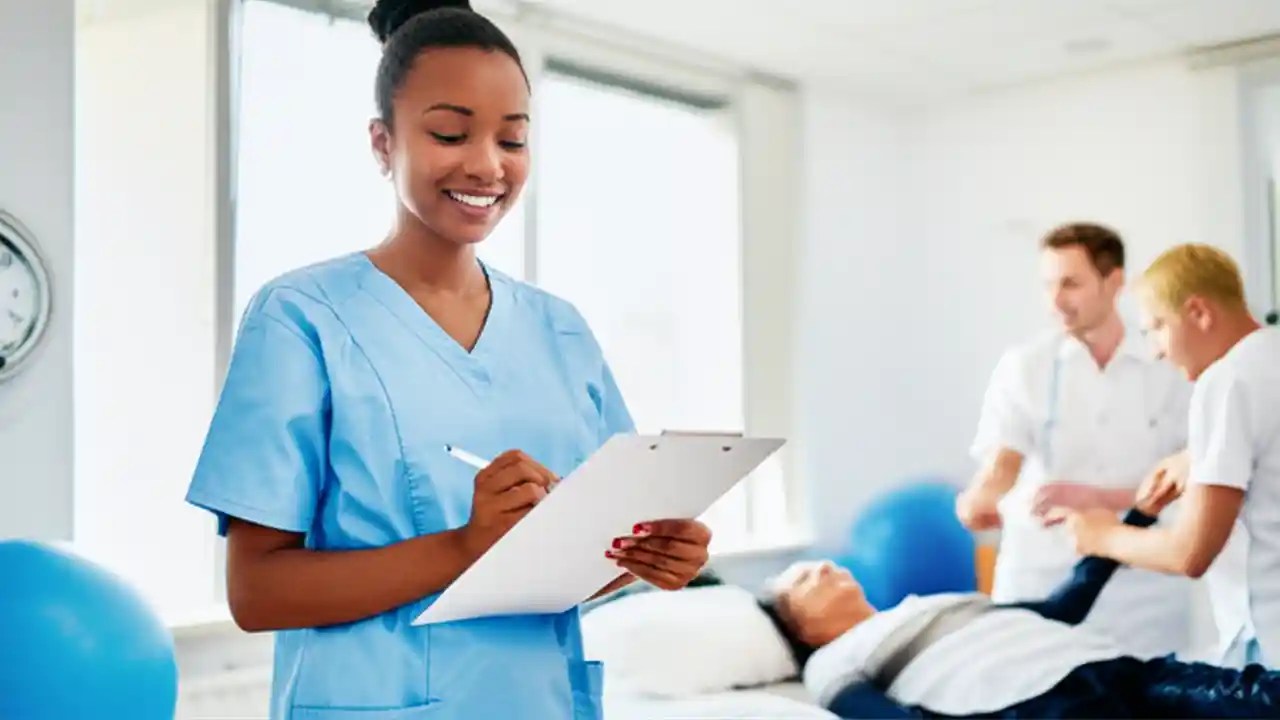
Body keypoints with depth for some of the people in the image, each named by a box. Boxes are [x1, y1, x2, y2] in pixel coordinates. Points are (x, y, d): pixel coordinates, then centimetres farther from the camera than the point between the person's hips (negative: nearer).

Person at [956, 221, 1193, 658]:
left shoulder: (1168, 366, 1)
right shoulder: (1023, 366, 0)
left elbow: (1179, 480, -2)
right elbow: (1001, 462, -8)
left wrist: (1094, 498, -18)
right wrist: (980, 499, -30)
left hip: (1141, 584, 0)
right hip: (1042, 580, 0)